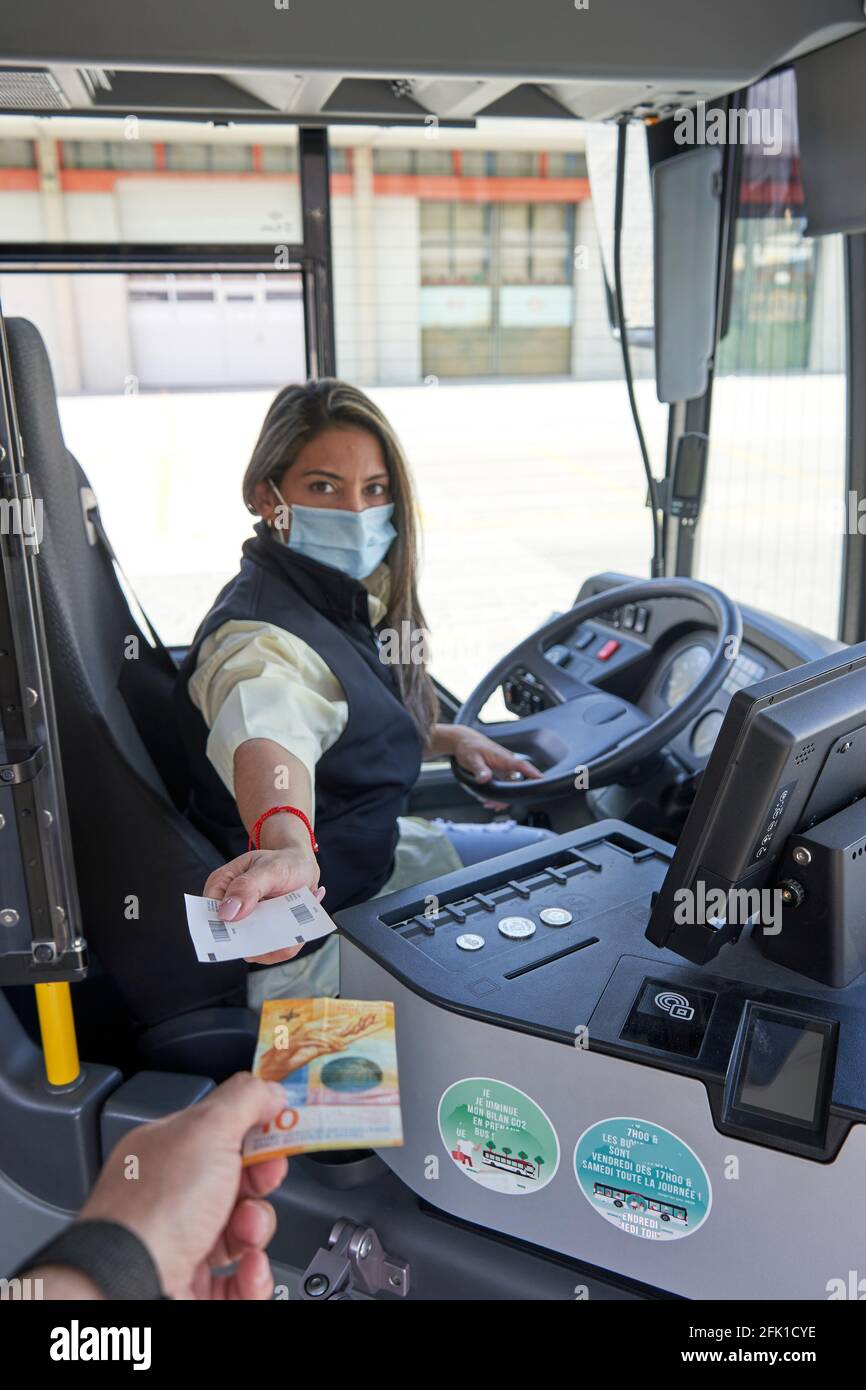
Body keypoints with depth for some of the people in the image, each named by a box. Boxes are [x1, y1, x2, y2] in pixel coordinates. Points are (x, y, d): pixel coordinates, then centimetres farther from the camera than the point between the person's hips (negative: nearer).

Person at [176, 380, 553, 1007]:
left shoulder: (336, 601, -1)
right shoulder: (264, 645, -31)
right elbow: (268, 738, -55)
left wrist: (452, 738, 8)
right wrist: (287, 847, -75)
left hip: (373, 850, 9)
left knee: (546, 848, 22)